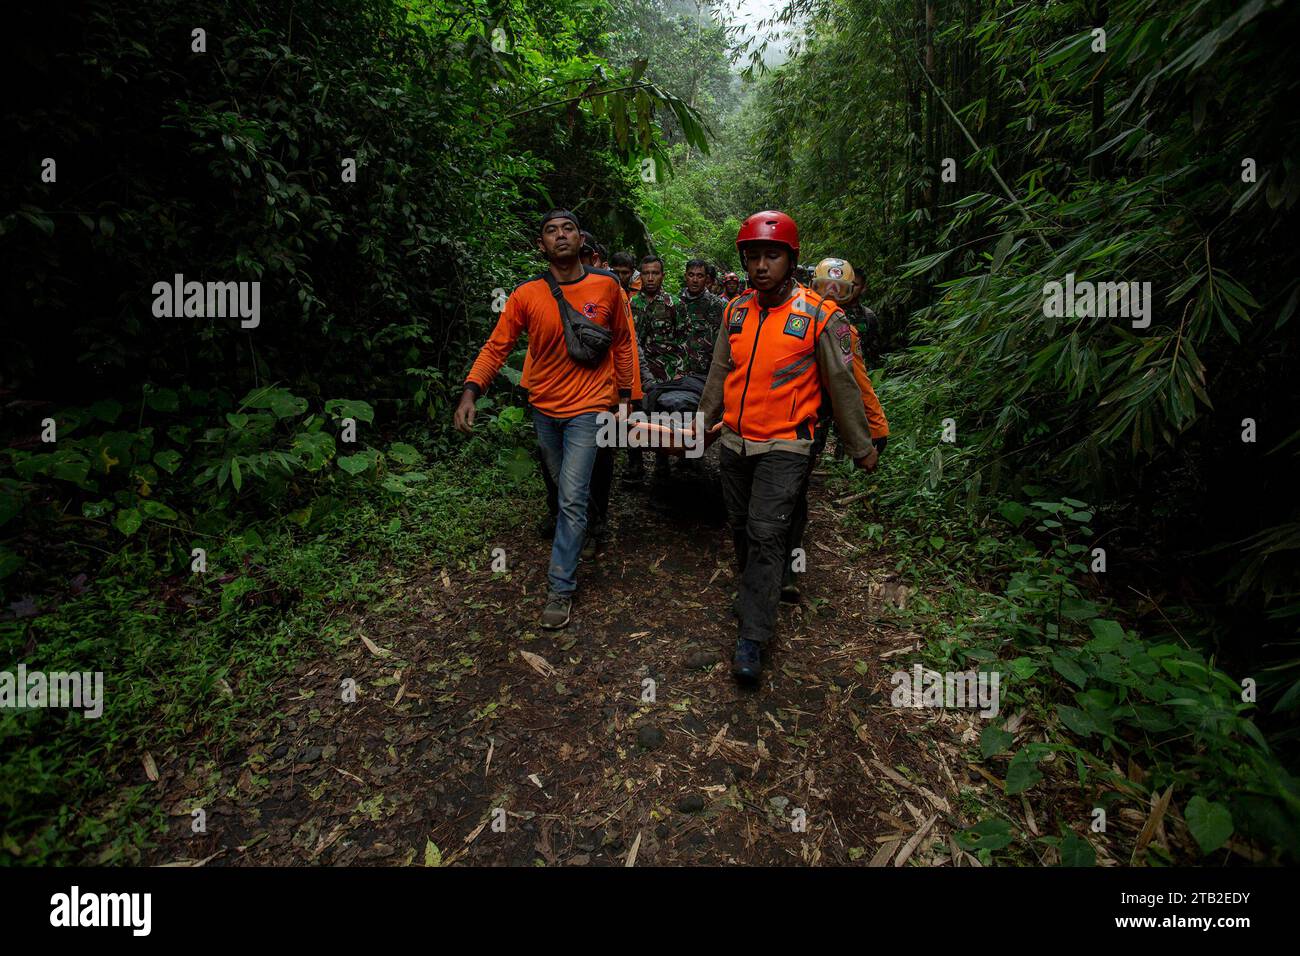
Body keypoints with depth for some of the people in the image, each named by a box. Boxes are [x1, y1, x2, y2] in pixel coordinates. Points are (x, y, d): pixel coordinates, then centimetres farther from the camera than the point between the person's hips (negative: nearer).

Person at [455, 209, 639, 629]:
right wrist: (470, 391, -20)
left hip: (588, 406, -3)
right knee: (563, 490, 20)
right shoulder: (526, 295, -5)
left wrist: (625, 394, 7)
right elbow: (496, 346, -6)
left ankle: (561, 587, 4)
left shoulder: (606, 286, -4)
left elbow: (622, 342, 6)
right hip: (544, 406, 3)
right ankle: (574, 536, 48)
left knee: (572, 498, -8)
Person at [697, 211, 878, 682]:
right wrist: (704, 421, 24)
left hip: (783, 445, -5)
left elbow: (842, 386, -2)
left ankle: (752, 638, 0)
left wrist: (861, 447, 4)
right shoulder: (735, 311, 5)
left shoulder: (820, 316, -9)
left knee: (766, 535, -10)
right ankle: (756, 594, 38)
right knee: (741, 530, 14)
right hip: (734, 442, 5)